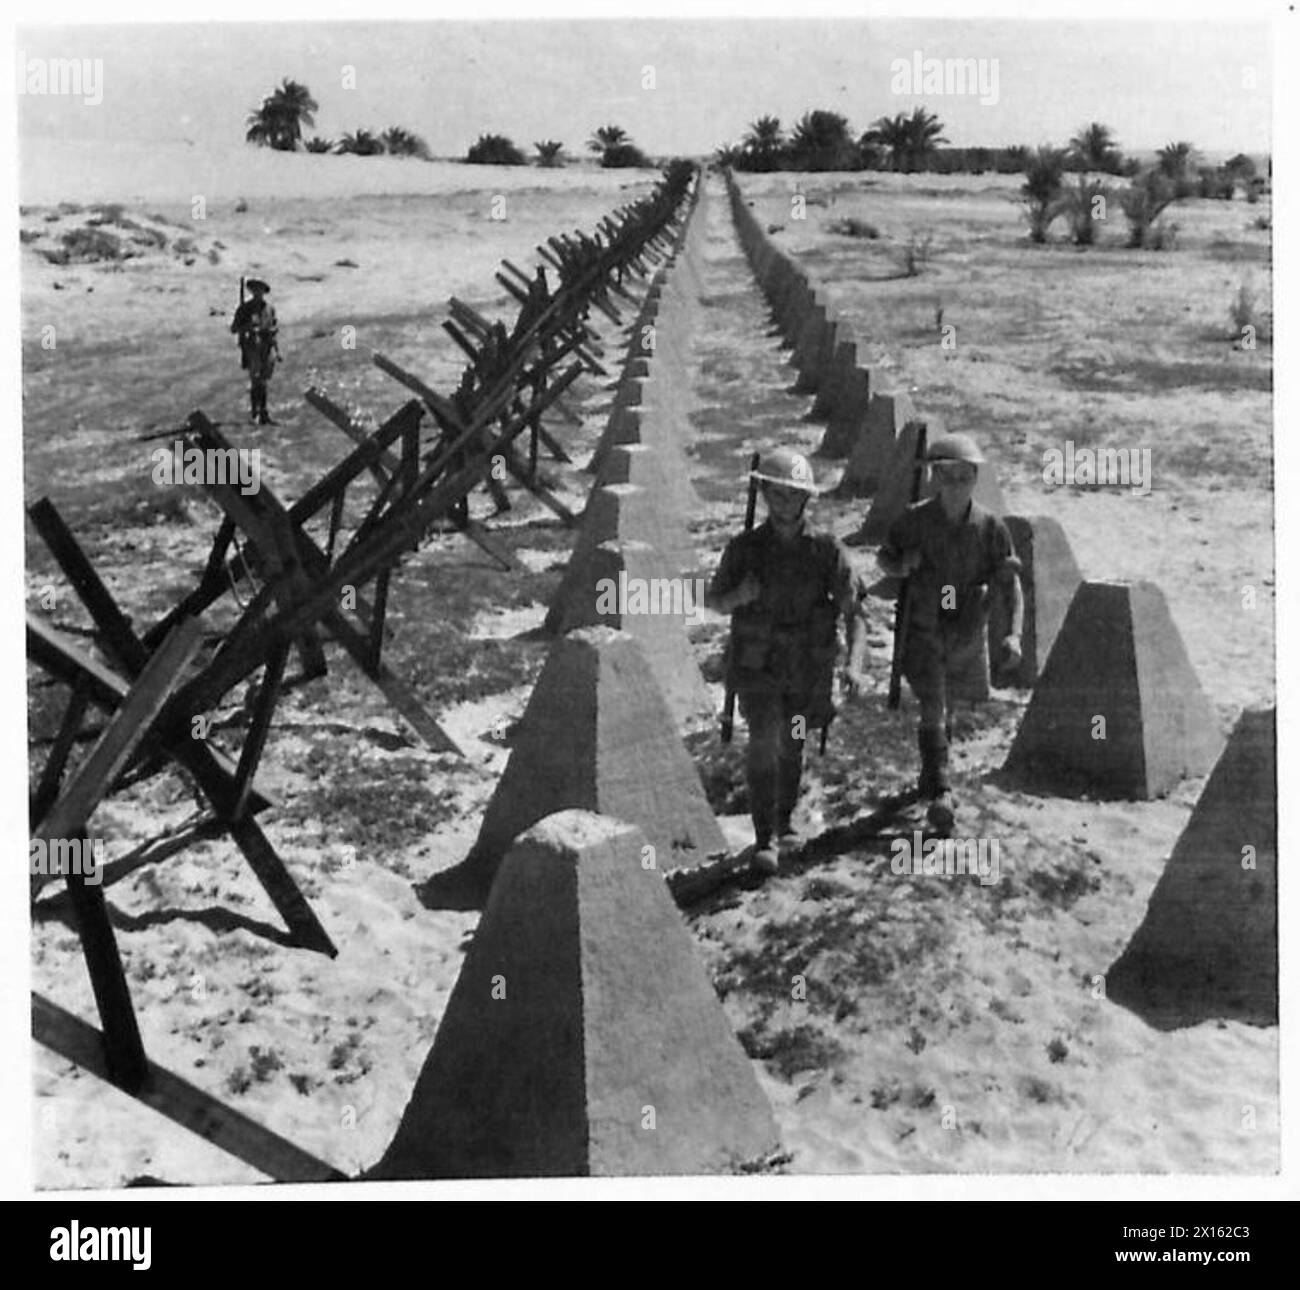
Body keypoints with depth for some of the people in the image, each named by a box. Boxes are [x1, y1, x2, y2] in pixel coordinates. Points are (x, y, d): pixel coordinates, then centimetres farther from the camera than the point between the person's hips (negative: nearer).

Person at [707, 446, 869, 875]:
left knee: (791, 749, 16)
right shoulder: (745, 547, -8)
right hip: (757, 667, -1)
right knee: (764, 742, -18)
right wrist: (738, 597, -19)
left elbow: (854, 612, -12)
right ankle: (764, 839, -11)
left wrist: (854, 663, -28)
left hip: (808, 671, 1)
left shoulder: (827, 550, -10)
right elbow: (713, 601, 5)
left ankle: (785, 821, 40)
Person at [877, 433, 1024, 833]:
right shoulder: (915, 519, -11)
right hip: (924, 630, -2)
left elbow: (1011, 586, -8)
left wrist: (1014, 635, -21)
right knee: (932, 709, -17)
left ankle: (930, 775, 44)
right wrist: (900, 566, -18)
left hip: (968, 635, 2)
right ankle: (940, 794, -19)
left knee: (946, 709, 19)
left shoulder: (991, 527, -9)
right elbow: (884, 556, 6)